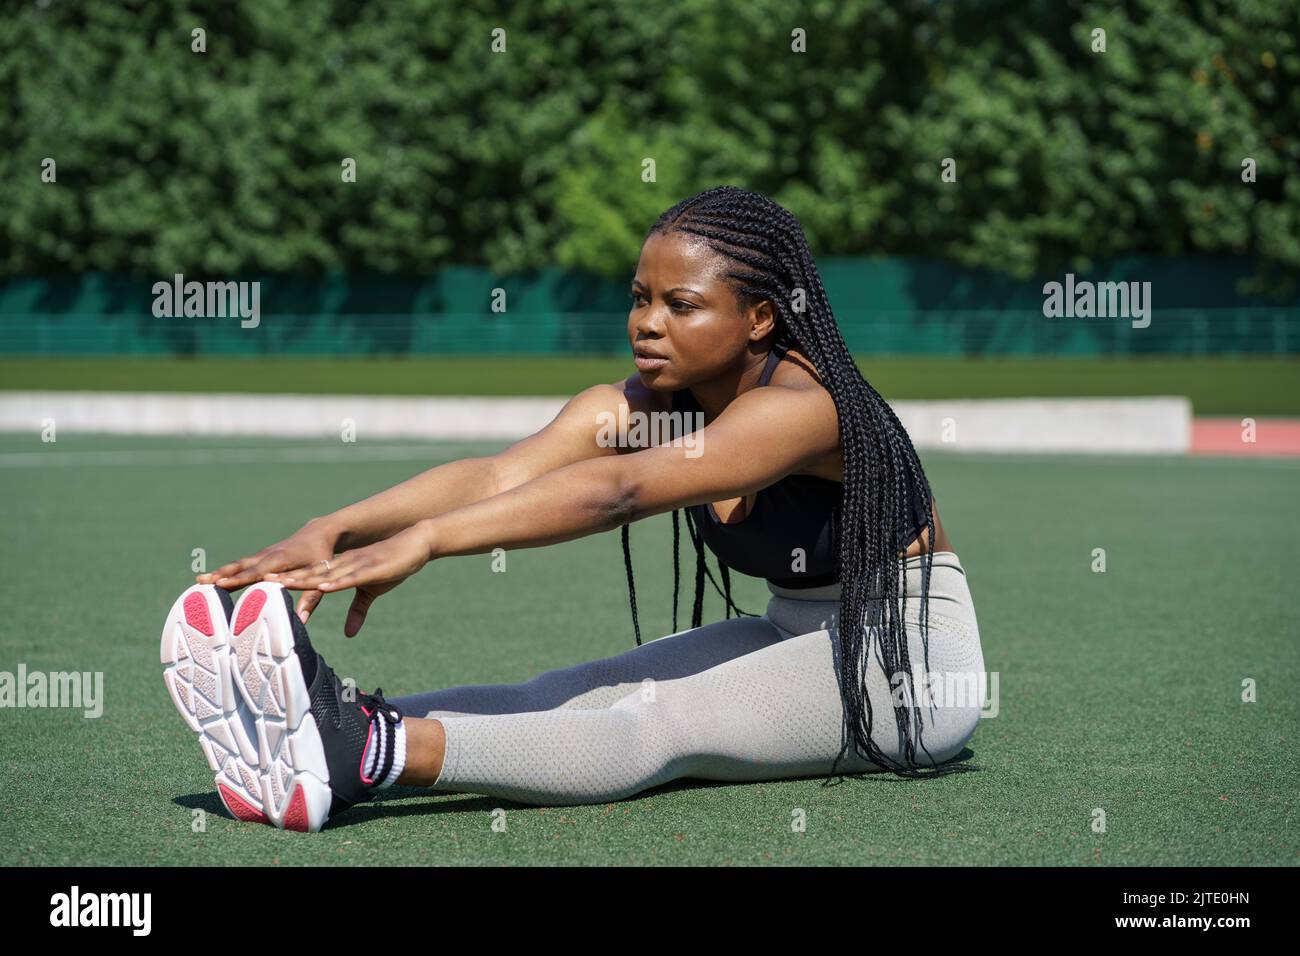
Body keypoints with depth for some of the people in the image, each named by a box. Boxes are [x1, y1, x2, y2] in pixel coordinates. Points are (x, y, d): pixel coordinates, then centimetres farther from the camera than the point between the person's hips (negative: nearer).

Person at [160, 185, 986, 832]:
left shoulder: (801, 406, -26)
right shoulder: (636, 406, -4)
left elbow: (618, 490, -41)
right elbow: (497, 475, -20)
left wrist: (426, 541, -51)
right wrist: (335, 531, -37)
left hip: (906, 664, -8)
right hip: (797, 638, 8)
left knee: (662, 724, -33)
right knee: (556, 695, -19)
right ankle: (342, 729, -42)